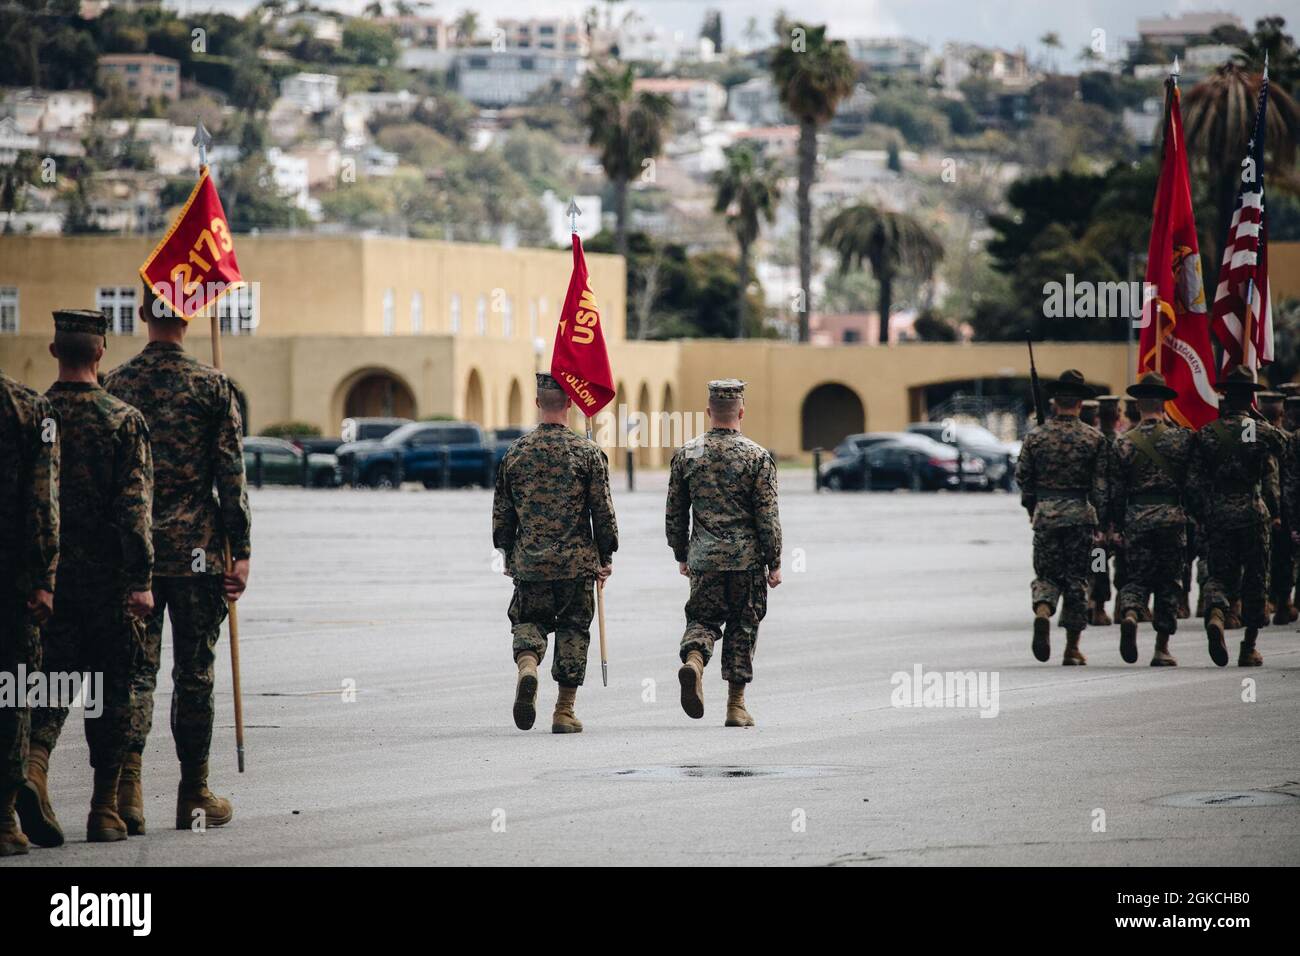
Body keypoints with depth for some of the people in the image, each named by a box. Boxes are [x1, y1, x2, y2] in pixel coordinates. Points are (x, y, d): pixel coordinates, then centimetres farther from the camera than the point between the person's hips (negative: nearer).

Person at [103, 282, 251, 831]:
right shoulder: (212, 385, -5)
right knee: (194, 672, 6)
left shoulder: (116, 383, 3)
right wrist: (240, 551, -1)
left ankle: (127, 783, -13)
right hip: (196, 548, -2)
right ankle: (194, 797, 11)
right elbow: (231, 475, -6)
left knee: (136, 667, 4)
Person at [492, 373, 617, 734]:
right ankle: (564, 712, 7)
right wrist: (606, 558, 7)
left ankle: (526, 666, -17)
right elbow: (603, 511, -3)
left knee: (528, 621, 15)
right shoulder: (587, 452, -6)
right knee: (572, 630, 7)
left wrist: (507, 556, 19)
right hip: (577, 562, -1)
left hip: (529, 562, 2)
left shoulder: (516, 452, 1)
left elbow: (501, 512, 7)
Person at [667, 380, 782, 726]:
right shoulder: (757, 457, -7)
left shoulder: (686, 455, 1)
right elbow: (768, 516, -7)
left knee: (702, 618, 12)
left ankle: (693, 660, -20)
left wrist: (681, 555, 18)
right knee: (742, 628, 8)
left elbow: (675, 512, 7)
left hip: (703, 558, 2)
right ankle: (736, 705, 10)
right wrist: (774, 563, 0)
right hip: (747, 560, -2)